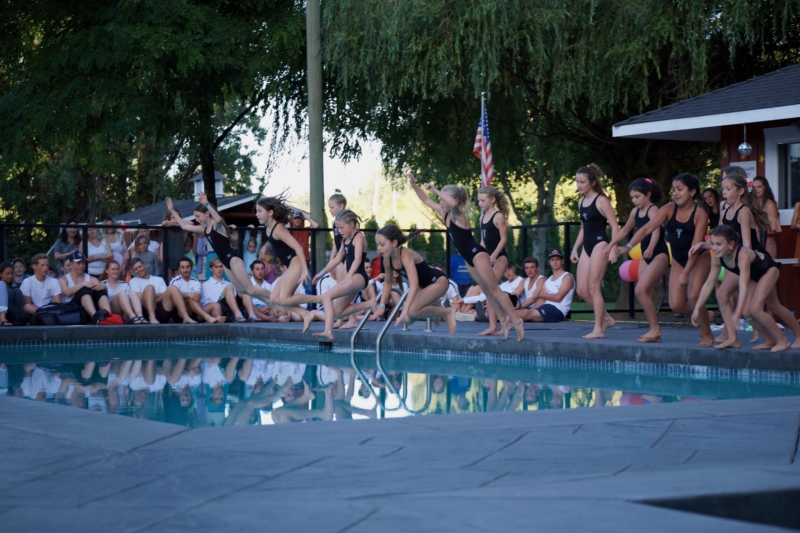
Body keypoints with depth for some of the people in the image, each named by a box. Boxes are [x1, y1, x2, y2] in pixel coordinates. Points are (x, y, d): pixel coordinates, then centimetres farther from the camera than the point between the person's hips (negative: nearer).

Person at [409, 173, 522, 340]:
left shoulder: (458, 214, -19)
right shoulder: (445, 213, 5)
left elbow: (453, 203, -44)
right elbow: (425, 200, 12)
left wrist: (435, 190, -35)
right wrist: (413, 184, 1)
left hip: (477, 254, -10)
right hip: (469, 258, 10)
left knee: (494, 290, -10)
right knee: (487, 291, 11)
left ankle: (516, 322, -9)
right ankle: (504, 320, 14)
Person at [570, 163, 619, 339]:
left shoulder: (601, 201, -8)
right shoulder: (581, 202, 15)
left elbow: (614, 226, -13)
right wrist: (575, 249, 19)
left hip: (600, 244, -8)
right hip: (587, 247, 8)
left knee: (593, 287, -10)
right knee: (581, 291, 4)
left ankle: (598, 329, -5)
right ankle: (606, 318, 20)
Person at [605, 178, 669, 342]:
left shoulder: (653, 210, -15)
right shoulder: (635, 212, 9)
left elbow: (656, 231, -33)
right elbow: (625, 231, 25)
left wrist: (650, 248, -50)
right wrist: (610, 246, 27)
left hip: (659, 255, -8)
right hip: (645, 255, 8)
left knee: (640, 290, -17)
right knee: (646, 294, 5)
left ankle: (655, 329, -10)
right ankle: (654, 331, 10)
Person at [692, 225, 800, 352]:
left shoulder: (742, 256, -44)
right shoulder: (717, 258, -24)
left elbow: (743, 287, -49)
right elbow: (709, 284, -14)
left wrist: (737, 313, -55)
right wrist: (697, 308, -16)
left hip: (768, 269, -7)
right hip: (754, 275, 7)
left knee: (755, 309, -18)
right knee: (746, 312, 9)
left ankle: (782, 340, 1)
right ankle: (770, 341, 30)